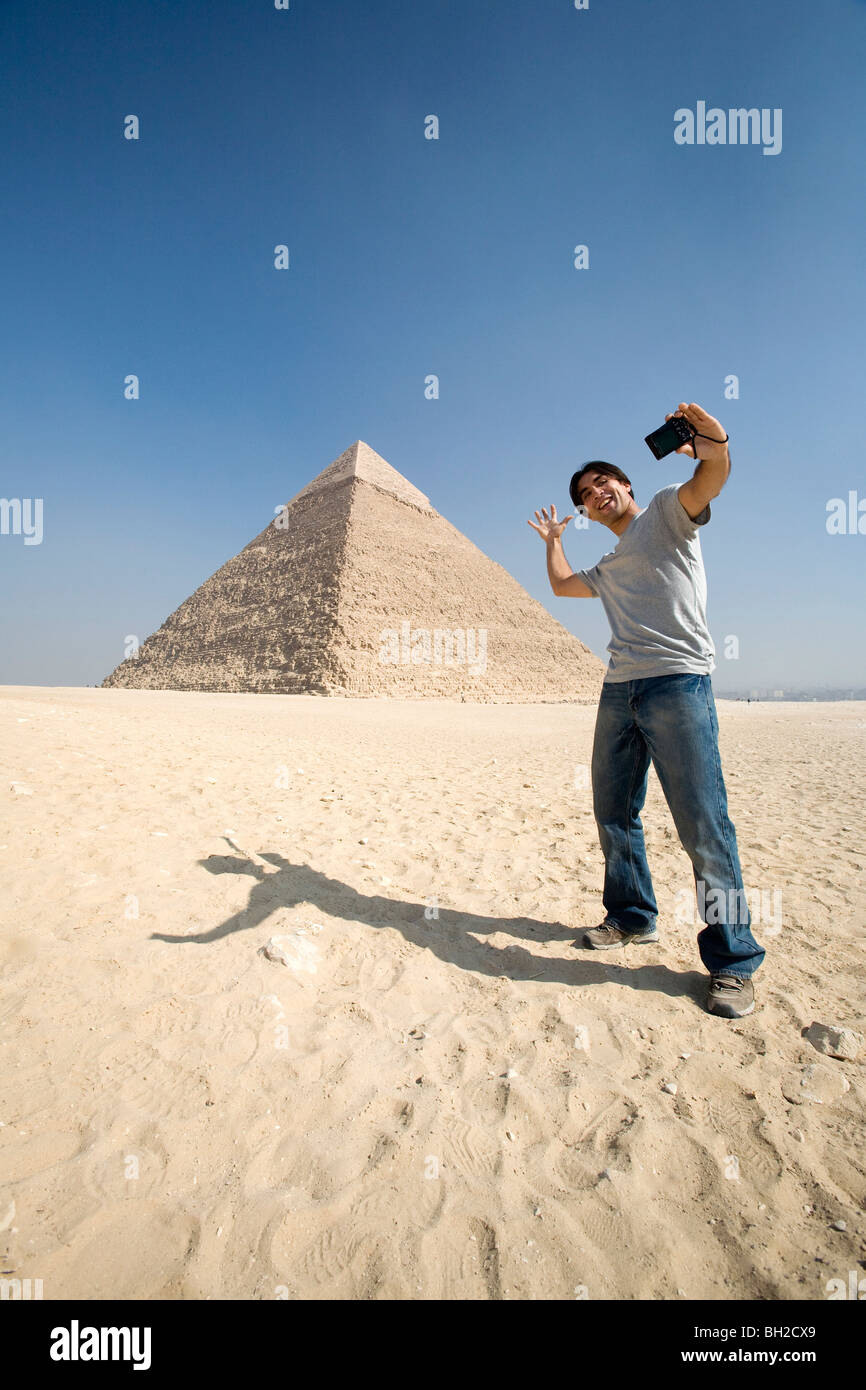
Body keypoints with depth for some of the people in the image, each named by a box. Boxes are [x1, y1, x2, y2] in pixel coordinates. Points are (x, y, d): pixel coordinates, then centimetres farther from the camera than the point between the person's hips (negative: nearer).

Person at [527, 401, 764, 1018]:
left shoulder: (666, 511, 8)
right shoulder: (609, 568, 28)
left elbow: (708, 482, -13)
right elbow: (562, 584, 44)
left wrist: (715, 449, -33)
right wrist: (553, 540, 44)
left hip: (678, 680, -7)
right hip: (619, 690, 8)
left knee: (704, 825, -9)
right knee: (614, 815, 10)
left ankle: (734, 961, 3)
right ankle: (633, 918, 28)